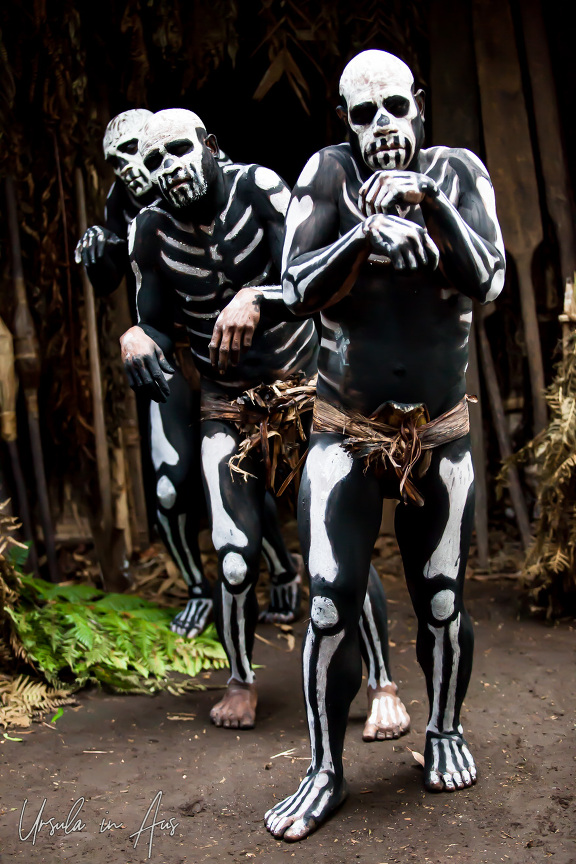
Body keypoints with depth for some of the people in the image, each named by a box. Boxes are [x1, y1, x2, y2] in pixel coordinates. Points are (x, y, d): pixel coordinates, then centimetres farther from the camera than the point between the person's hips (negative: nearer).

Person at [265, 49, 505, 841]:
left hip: (441, 437, 1)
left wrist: (428, 201, -24)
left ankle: (446, 731, 37)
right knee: (330, 605, -3)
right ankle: (325, 772, 15)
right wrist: (365, 234, -27)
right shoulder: (330, 173, -6)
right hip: (346, 435, -1)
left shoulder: (457, 173, -3)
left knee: (442, 600, 11)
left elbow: (488, 282, -15)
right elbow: (298, 289, -13)